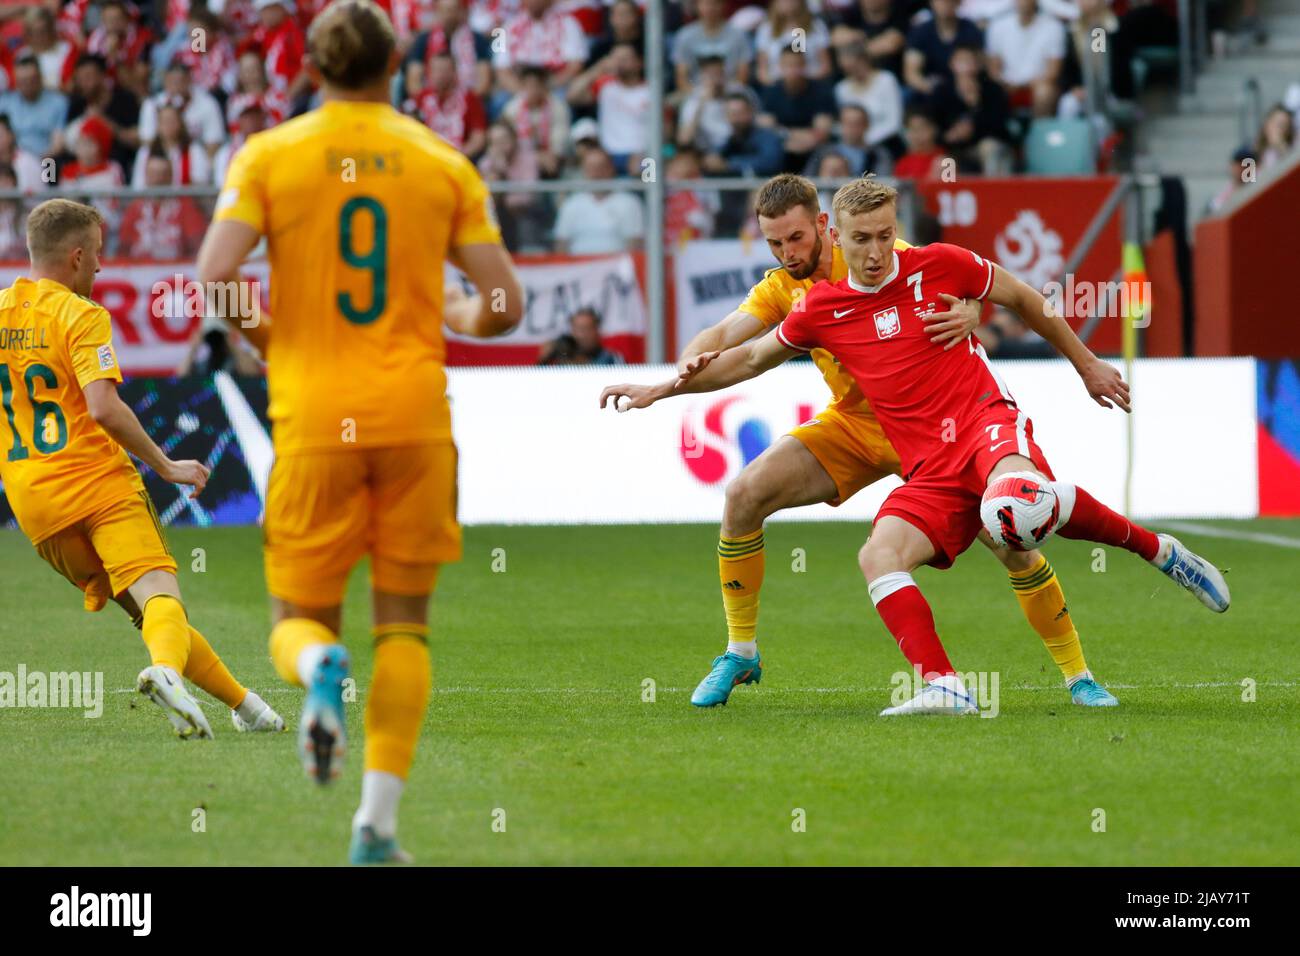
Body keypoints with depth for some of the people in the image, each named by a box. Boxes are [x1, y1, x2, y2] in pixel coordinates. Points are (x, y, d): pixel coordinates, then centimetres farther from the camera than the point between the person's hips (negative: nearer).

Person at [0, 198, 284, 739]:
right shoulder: (80, 316, -6)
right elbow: (104, 409, -18)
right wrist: (166, 467, -10)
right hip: (98, 483, -6)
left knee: (139, 605, 13)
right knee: (160, 594, -18)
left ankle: (243, 703, 15)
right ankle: (166, 670, -50)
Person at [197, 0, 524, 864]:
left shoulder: (269, 155, 1)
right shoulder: (443, 162, 5)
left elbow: (213, 282, -9)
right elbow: (504, 303, 3)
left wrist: (266, 339, 10)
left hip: (312, 416, -1)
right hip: (414, 412, 1)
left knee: (300, 614, 9)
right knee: (403, 620, 8)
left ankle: (321, 671, -28)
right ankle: (379, 819, -1)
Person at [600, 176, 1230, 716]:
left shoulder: (940, 265, 3)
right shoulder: (821, 311, 9)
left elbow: (1024, 300, 18)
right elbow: (752, 358, 24)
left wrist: (1087, 365, 24)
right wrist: (666, 387, 18)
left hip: (986, 419, -3)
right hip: (929, 470, 3)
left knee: (1018, 498, -38)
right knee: (878, 556, -25)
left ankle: (1155, 549, -17)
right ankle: (942, 686, -30)